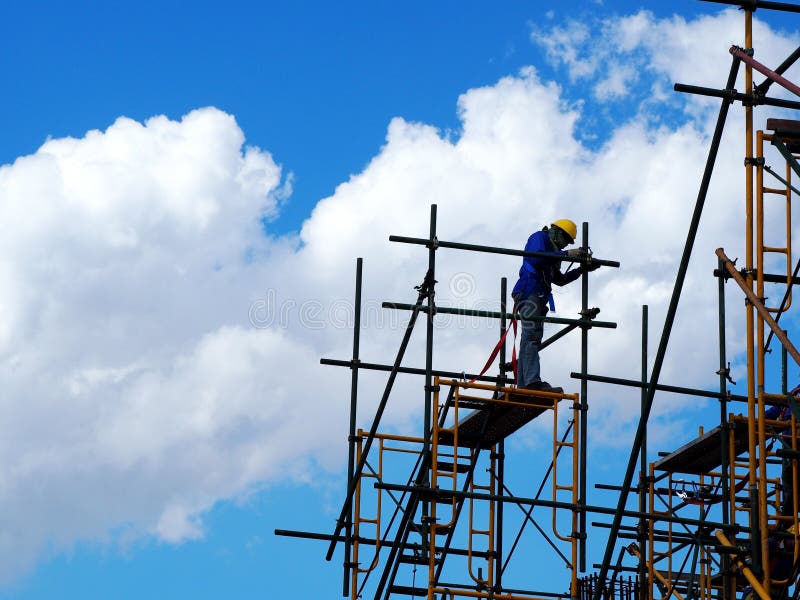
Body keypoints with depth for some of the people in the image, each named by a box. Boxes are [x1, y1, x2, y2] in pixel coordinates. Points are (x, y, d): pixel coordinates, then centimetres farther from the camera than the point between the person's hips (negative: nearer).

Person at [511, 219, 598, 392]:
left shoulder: (553, 251, 32)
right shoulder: (539, 238, 5)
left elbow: (560, 279, 31)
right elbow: (536, 258, -17)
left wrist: (583, 269, 22)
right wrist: (566, 254, -15)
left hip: (538, 296, 11)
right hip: (529, 292, -11)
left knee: (528, 339, 4)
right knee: (532, 336, -22)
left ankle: (522, 385, -1)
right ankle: (533, 381, -35)